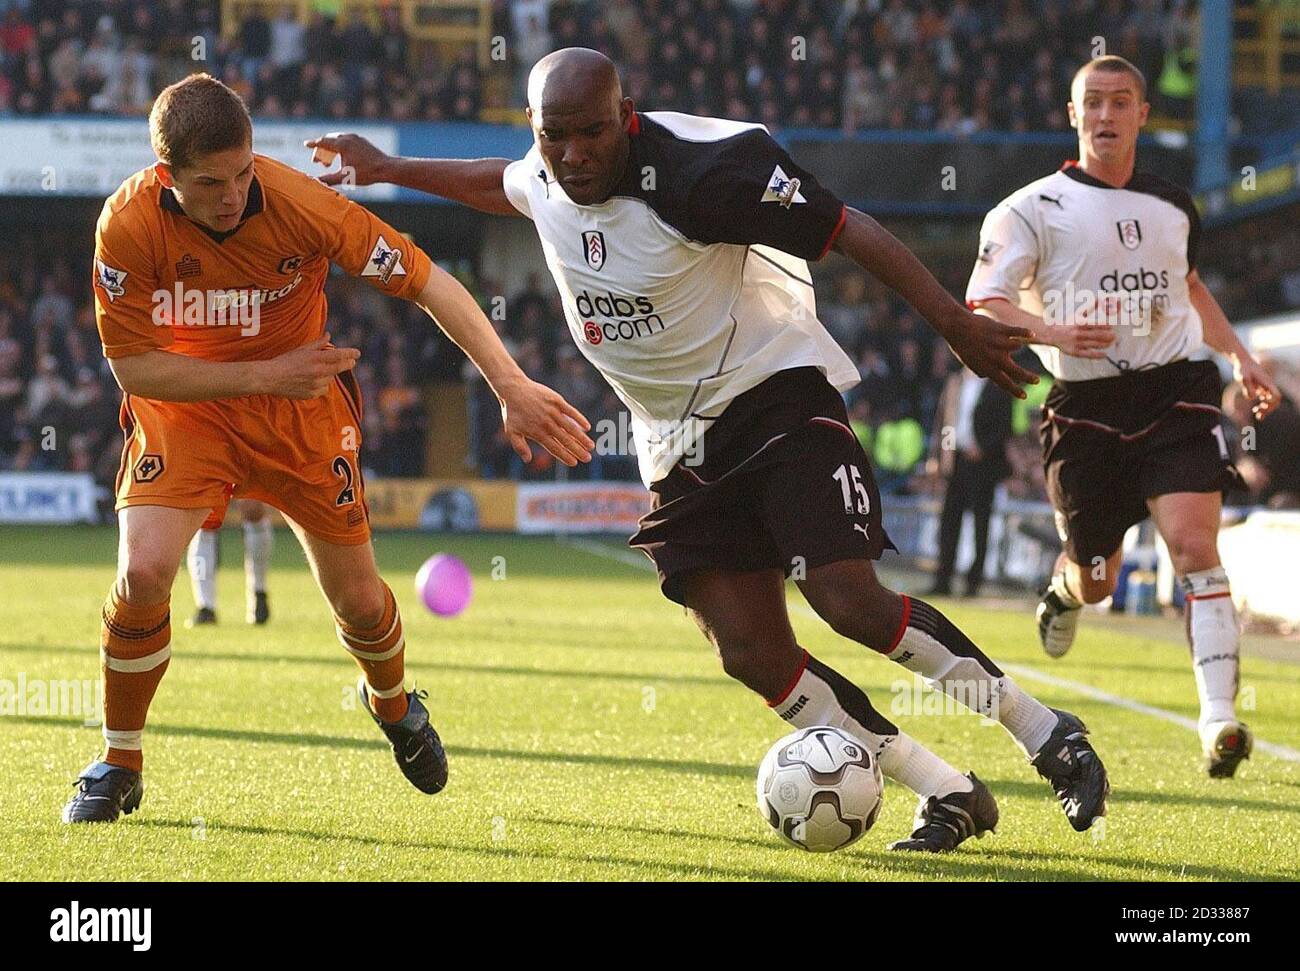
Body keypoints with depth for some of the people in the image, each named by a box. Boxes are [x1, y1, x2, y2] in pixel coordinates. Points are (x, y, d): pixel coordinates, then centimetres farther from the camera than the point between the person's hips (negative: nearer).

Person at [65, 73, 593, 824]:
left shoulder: (297, 201, -28)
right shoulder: (129, 226, -27)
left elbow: (427, 282, -23)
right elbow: (134, 367, -20)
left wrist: (511, 386, -30)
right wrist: (265, 375, -26)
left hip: (302, 409, 1)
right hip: (184, 406, -1)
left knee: (359, 600, 8)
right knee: (143, 571, -22)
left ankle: (393, 703, 46)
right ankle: (120, 766, 0)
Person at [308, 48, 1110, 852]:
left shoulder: (699, 168, -23)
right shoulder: (544, 179, 0)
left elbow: (849, 230, -22)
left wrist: (955, 324, -26)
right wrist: (390, 169, 35)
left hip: (776, 395, -7)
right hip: (681, 447, 7)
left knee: (851, 602, -23)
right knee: (754, 656, -6)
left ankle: (1047, 735, -6)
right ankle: (948, 796, 5)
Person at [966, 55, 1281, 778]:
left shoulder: (1173, 205, 14)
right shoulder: (1036, 208, -2)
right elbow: (984, 303, -11)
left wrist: (1241, 357, 22)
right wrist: (1051, 331, -29)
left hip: (1175, 392, 2)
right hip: (1086, 405, -1)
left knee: (1195, 546, -19)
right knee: (1096, 583, 8)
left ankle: (1220, 718, -22)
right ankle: (1065, 585, 48)